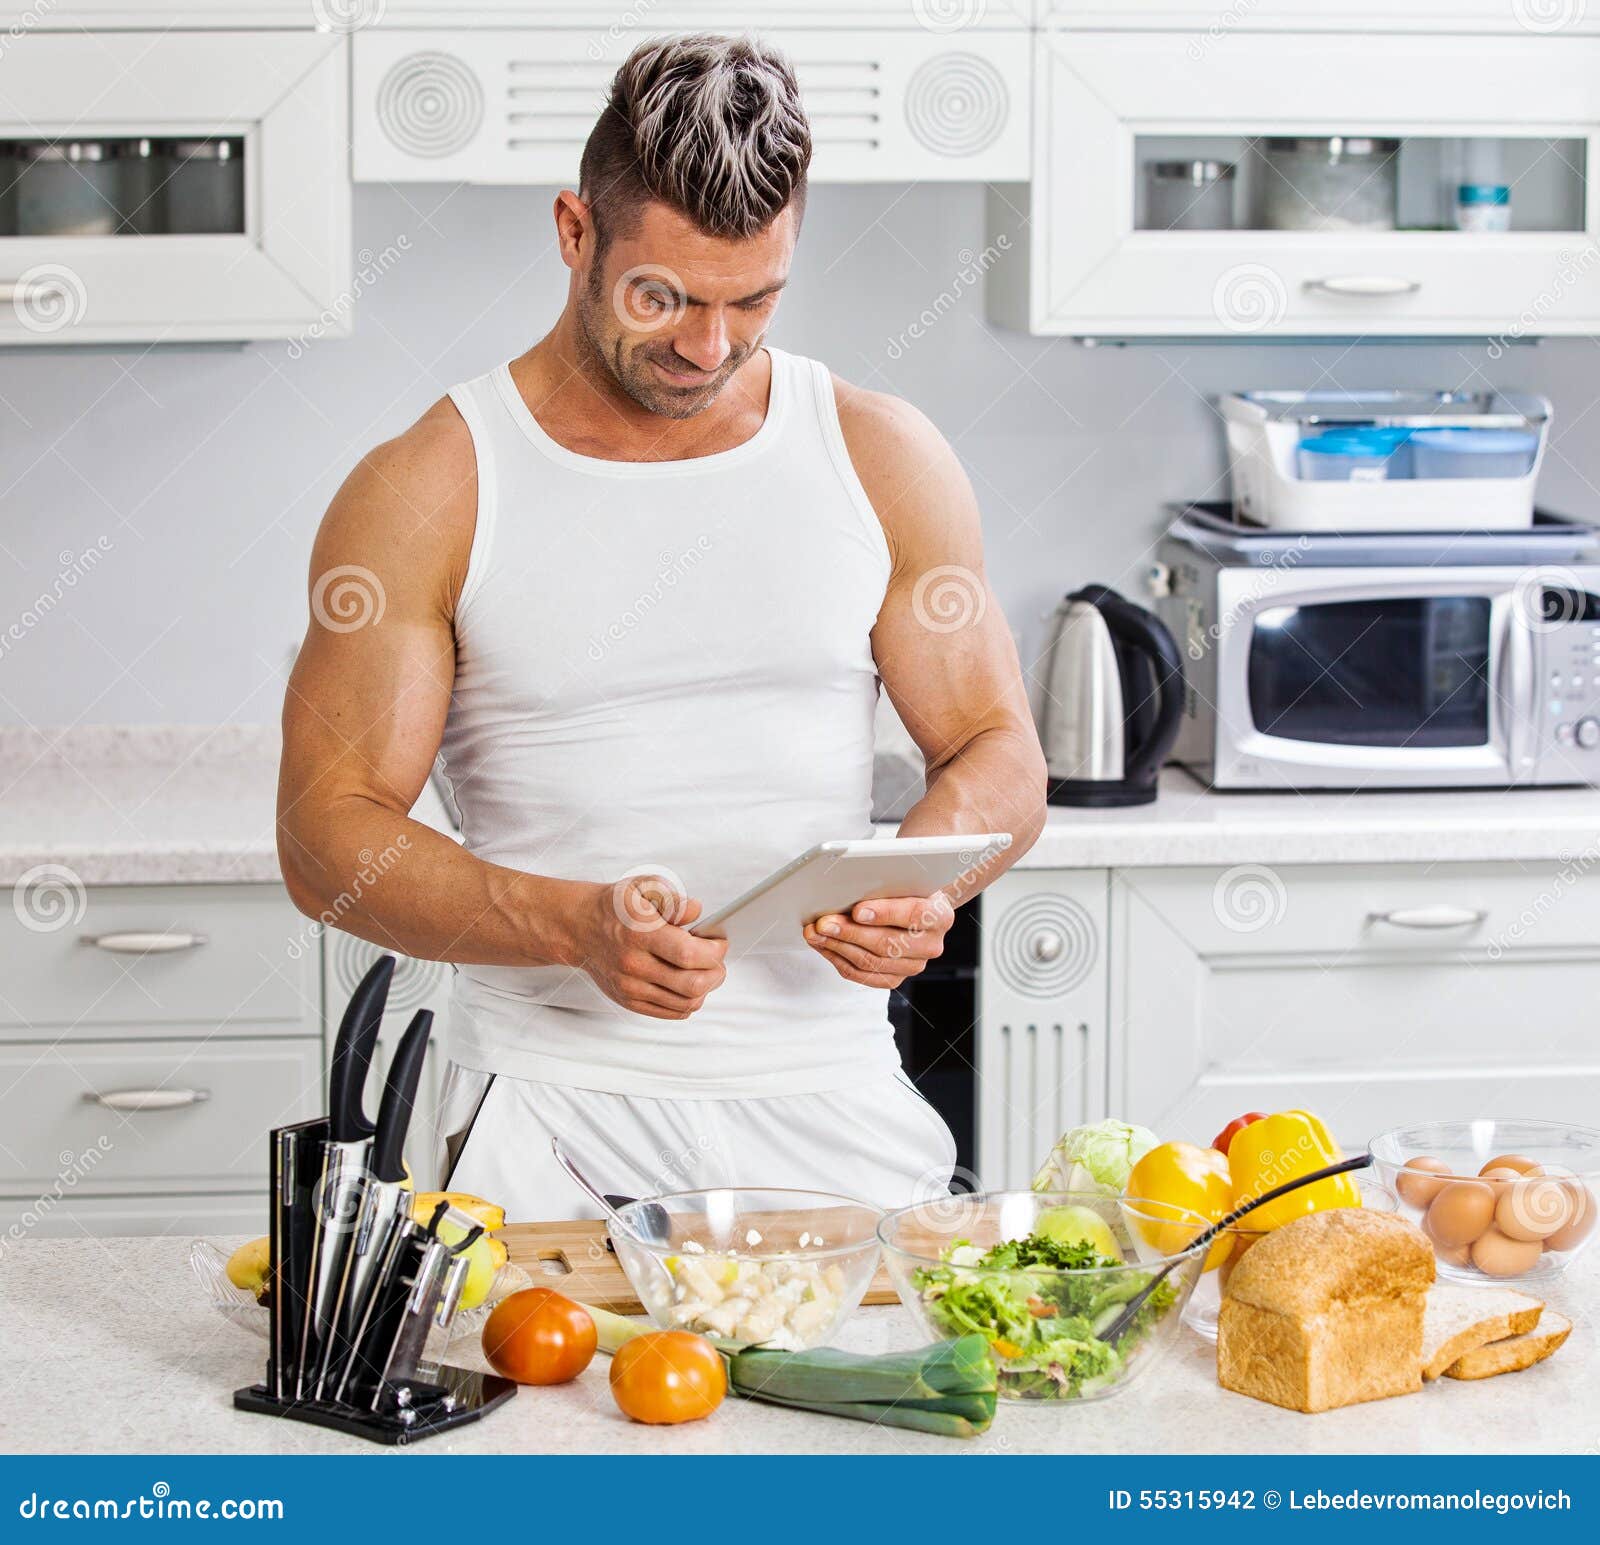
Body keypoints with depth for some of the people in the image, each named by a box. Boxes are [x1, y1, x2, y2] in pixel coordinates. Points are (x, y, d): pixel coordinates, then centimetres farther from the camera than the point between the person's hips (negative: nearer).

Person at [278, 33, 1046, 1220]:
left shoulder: (885, 463, 9)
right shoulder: (428, 494, 1)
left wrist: (921, 878, -10)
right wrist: (578, 926, -19)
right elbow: (329, 833, -3)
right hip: (554, 1117, -2)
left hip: (835, 1114, 2)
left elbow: (1001, 756, 13)